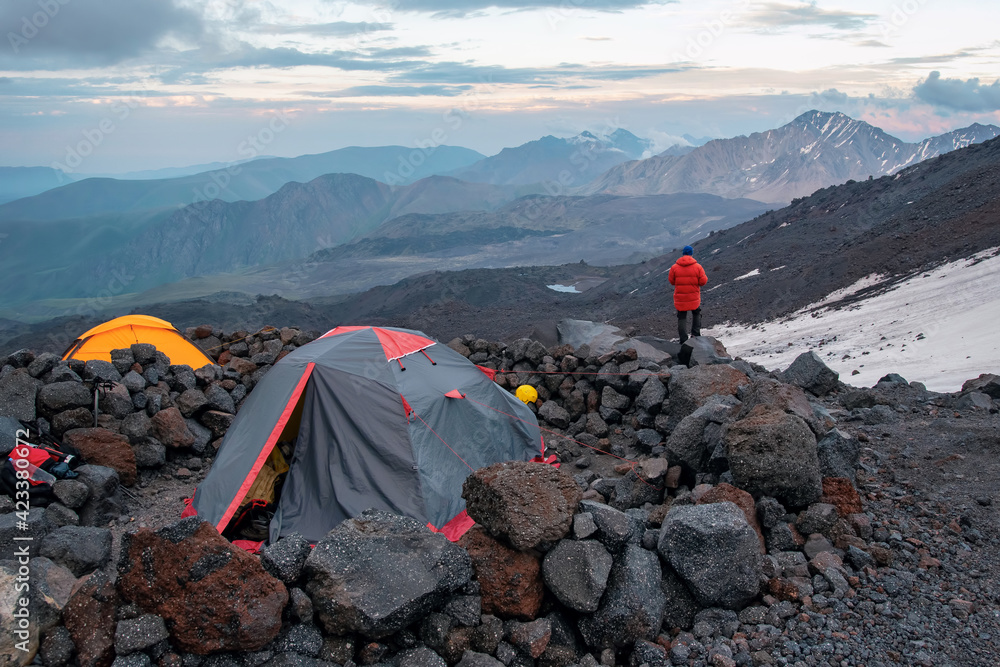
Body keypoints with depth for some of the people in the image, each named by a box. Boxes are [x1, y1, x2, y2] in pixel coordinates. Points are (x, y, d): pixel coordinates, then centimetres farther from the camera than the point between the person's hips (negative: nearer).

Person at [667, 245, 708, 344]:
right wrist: (705, 277, 15)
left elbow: (671, 281, 1)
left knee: (682, 318, 8)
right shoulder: (697, 266, -8)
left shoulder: (674, 267, -7)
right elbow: (703, 281, -7)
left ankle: (683, 340, 4)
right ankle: (695, 334, 14)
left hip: (680, 298, 0)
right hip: (694, 298, 0)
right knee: (696, 314, 22)